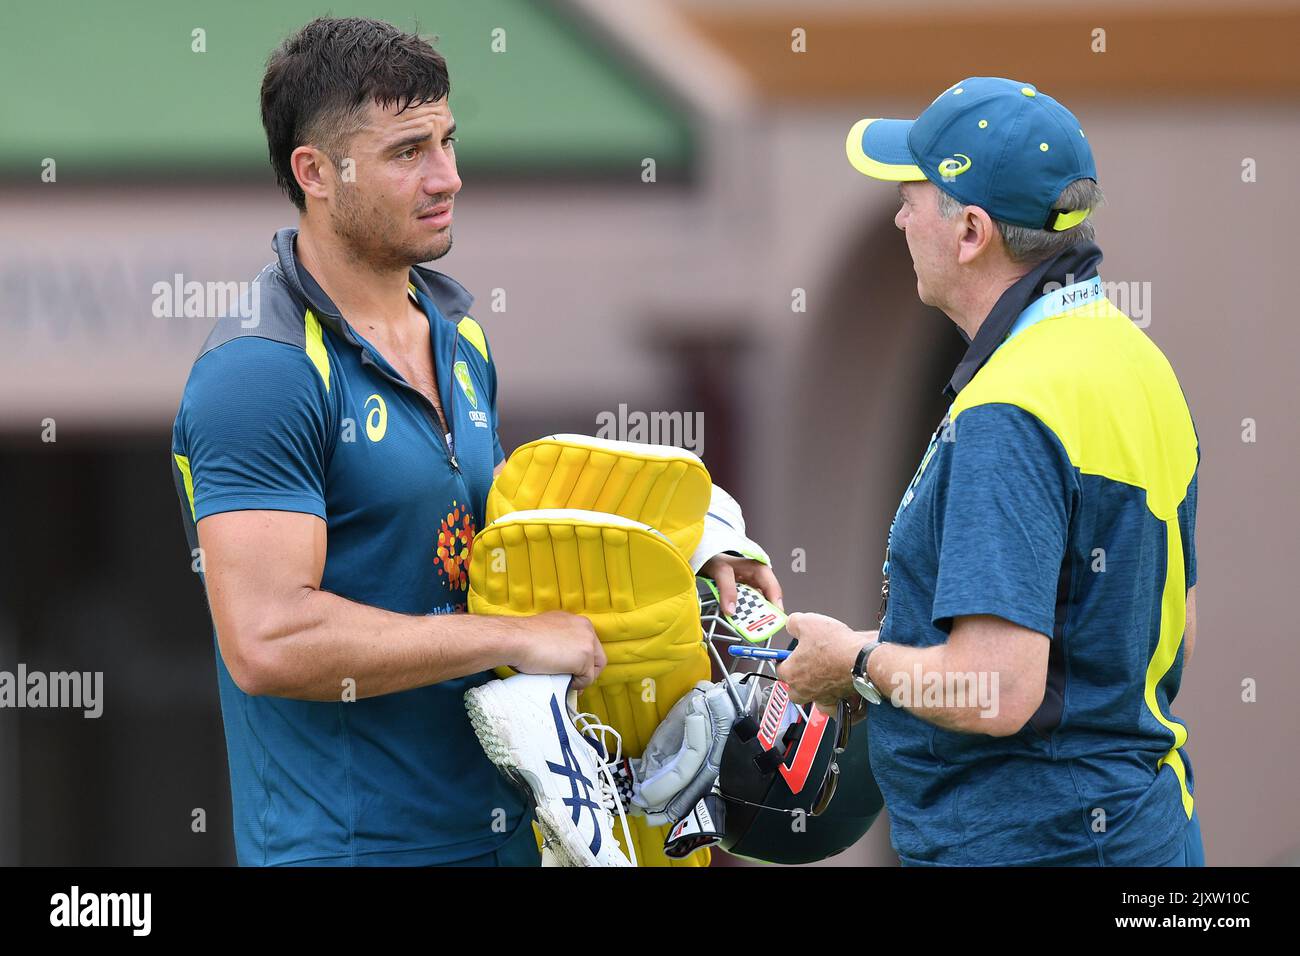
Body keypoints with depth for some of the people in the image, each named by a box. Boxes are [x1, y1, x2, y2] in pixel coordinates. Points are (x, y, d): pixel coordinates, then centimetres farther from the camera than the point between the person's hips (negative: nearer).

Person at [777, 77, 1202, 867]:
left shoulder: (1007, 418, -21)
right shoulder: (1139, 362, 9)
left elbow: (997, 694, -28)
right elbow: (1173, 634, 17)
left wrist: (858, 663, -9)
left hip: (1032, 843, -9)